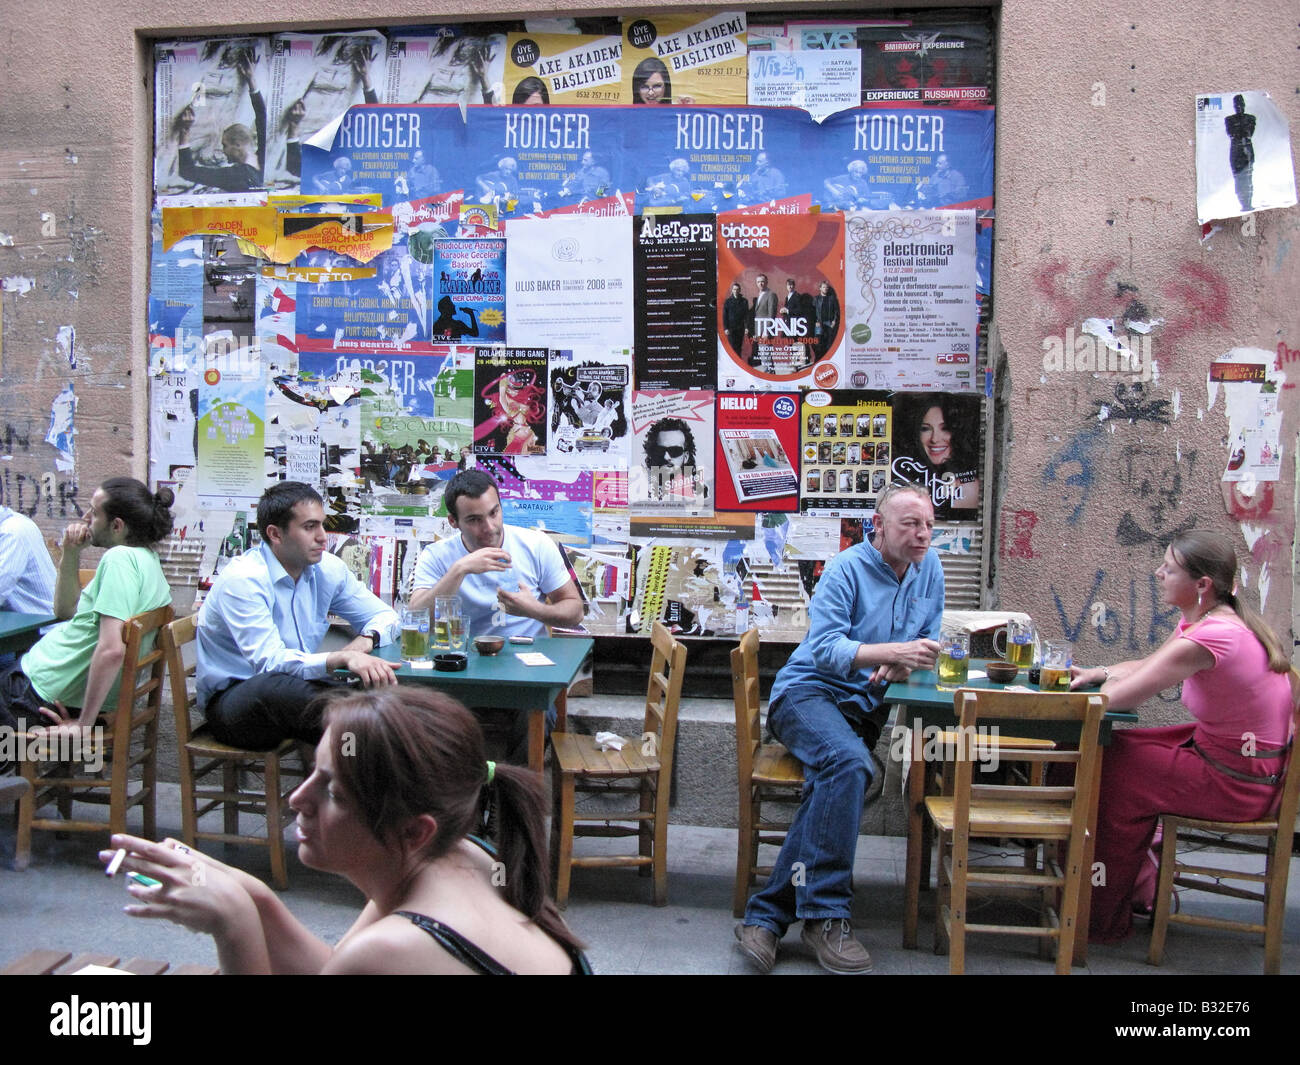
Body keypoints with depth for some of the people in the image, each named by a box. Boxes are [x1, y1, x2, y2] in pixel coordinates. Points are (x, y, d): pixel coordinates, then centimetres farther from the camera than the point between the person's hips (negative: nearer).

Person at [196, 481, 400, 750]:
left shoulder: (328, 568, 1)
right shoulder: (242, 580, -19)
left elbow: (385, 616, 10)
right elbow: (269, 661, -31)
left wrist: (366, 639, -14)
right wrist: (344, 658, -45)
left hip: (296, 691, 5)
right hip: (231, 698, -5)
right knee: (275, 684, -39)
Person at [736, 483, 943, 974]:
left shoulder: (929, 568, 11)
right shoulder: (846, 569, -9)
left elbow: (928, 642, 17)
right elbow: (824, 649, -19)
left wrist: (903, 664, -6)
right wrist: (894, 651, -31)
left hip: (861, 707, 5)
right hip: (808, 691, -5)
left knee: (832, 785, -27)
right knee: (850, 763, -36)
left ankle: (767, 916, -24)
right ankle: (824, 914, -27)